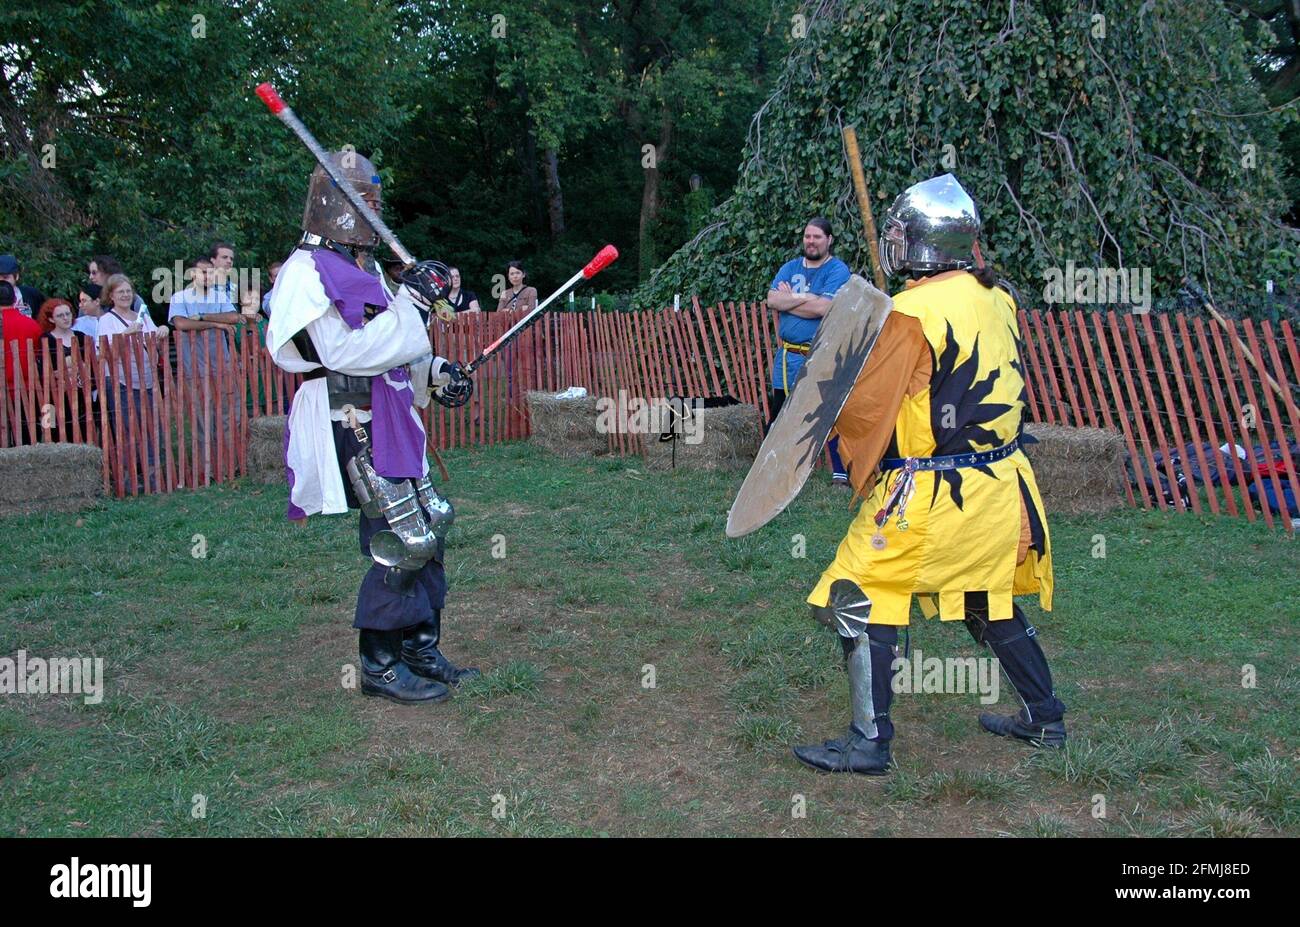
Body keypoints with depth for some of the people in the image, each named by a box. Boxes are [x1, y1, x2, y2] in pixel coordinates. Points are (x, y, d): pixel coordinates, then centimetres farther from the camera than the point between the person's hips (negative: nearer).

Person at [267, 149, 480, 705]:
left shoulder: (364, 266, 18)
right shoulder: (308, 271, -12)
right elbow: (347, 353, -22)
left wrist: (434, 373, 14)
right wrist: (413, 303, -22)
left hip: (387, 418, 10)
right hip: (352, 424, -10)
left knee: (429, 528, 12)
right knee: (402, 539, -10)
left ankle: (420, 650, 23)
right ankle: (379, 667, 4)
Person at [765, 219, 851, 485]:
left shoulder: (837, 270, -6)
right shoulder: (789, 268, 11)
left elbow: (823, 307, -21)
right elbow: (772, 300, -4)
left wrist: (789, 299, -8)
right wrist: (804, 299, -14)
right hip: (787, 356, 5)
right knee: (778, 414, 13)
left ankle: (841, 472, 6)